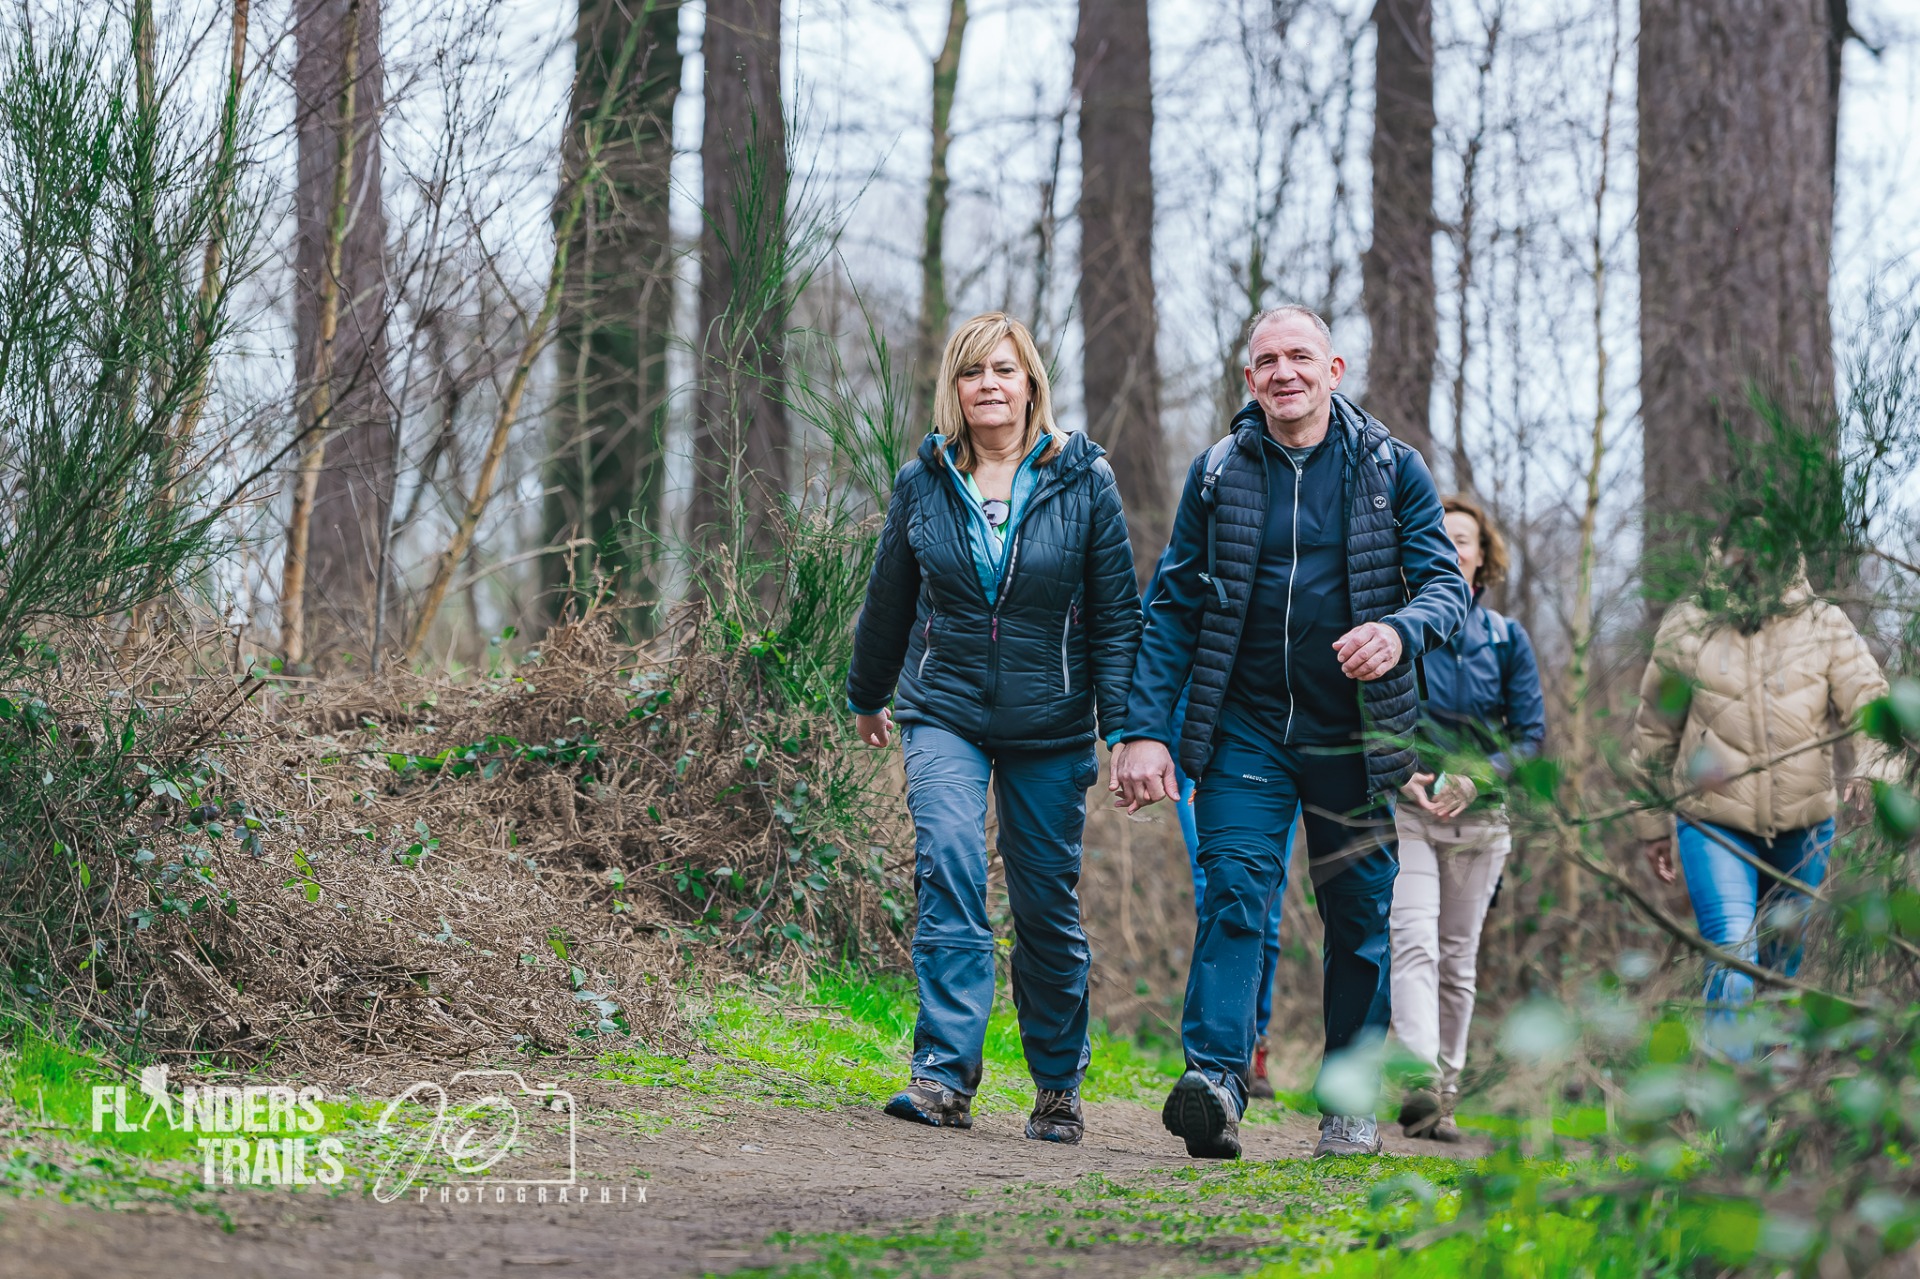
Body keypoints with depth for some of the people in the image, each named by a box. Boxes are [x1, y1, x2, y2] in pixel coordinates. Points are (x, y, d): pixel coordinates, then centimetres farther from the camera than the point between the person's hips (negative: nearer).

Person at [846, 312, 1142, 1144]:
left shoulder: (1082, 479, -3)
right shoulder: (923, 482, 2)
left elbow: (1116, 611, -1)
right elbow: (889, 600, 16)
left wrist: (1125, 727, -8)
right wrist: (867, 695, 27)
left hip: (1050, 726, 0)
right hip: (944, 710, 1)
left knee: (1047, 904, 5)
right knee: (948, 863, -21)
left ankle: (1058, 1089, 21)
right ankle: (944, 1076, -23)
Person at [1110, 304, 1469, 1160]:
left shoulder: (1391, 470, 2)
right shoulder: (1218, 473, 5)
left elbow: (1445, 581, -1)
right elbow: (1173, 608, 4)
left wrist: (1399, 631, -25)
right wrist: (1143, 729, -6)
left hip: (1352, 735, 0)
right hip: (1244, 727, 0)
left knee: (1359, 915, 6)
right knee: (1234, 891, -16)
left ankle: (1350, 1102, 17)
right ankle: (1213, 1081, -26)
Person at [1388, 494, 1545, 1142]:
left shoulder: (1507, 639, 7)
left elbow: (1531, 735, 5)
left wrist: (1474, 780, -10)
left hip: (1478, 819, 2)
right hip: (1404, 813, -2)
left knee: (1458, 960, 5)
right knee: (1414, 945, -19)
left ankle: (1443, 1101, 12)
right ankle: (1419, 1080, -31)